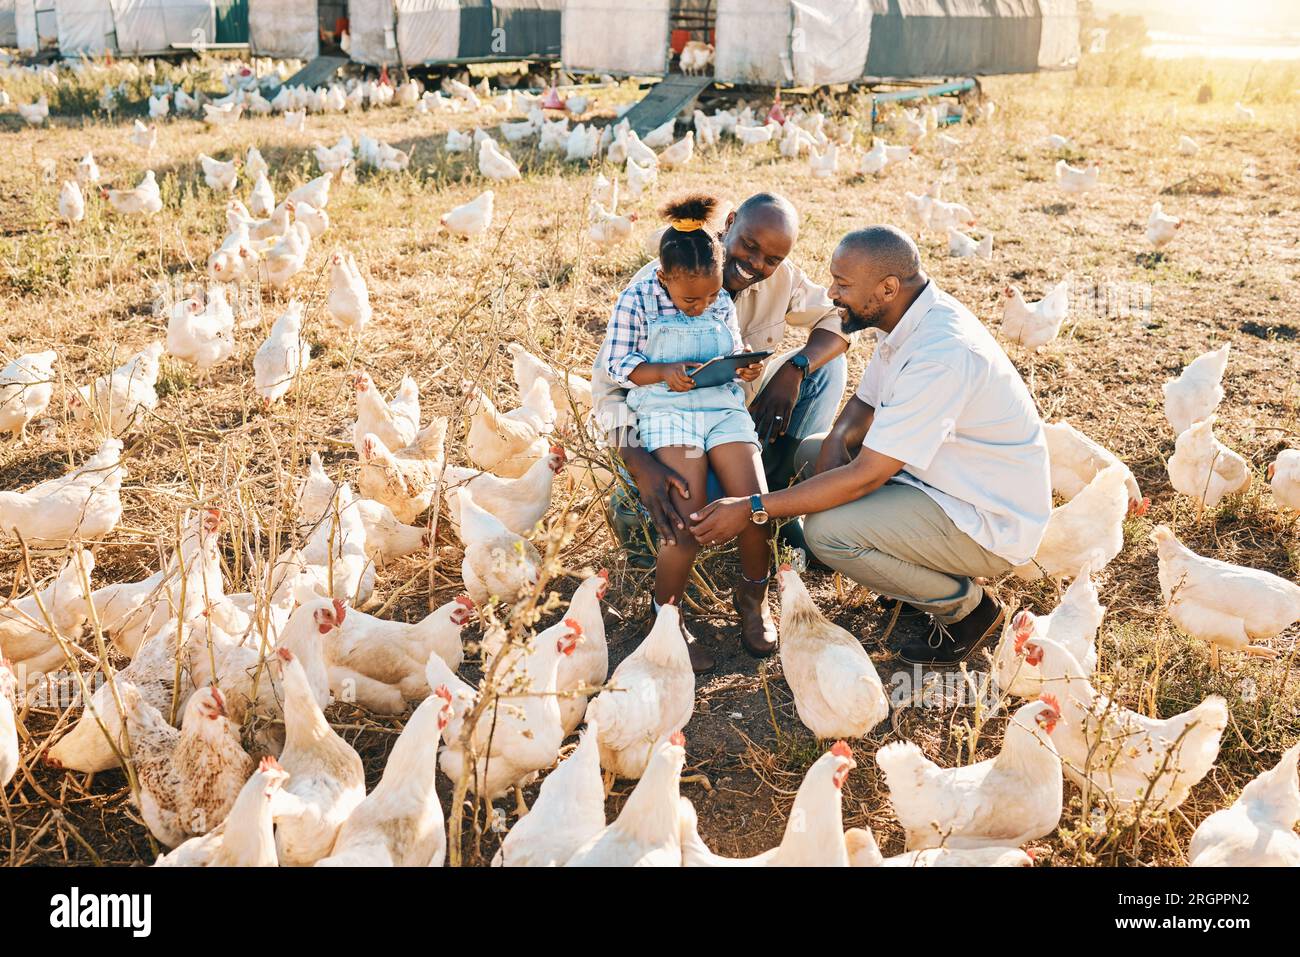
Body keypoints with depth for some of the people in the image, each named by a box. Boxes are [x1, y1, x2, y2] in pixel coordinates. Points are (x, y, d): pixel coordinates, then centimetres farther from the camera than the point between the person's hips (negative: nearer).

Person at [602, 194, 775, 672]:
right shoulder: (638, 299, -1)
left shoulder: (722, 303, 13)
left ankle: (753, 598, 12)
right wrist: (665, 373, -16)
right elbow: (617, 362, 0)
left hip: (725, 408, 4)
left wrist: (747, 365, 1)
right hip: (666, 412, -4)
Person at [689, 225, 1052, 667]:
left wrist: (750, 509, -27)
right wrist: (837, 440, -11)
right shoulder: (909, 320, -1)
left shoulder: (940, 356, -31)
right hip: (948, 479, 10)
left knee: (826, 530, -25)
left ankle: (966, 606, -2)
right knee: (812, 452, 9)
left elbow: (865, 477, -30)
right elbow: (864, 403, 13)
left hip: (990, 525, -9)